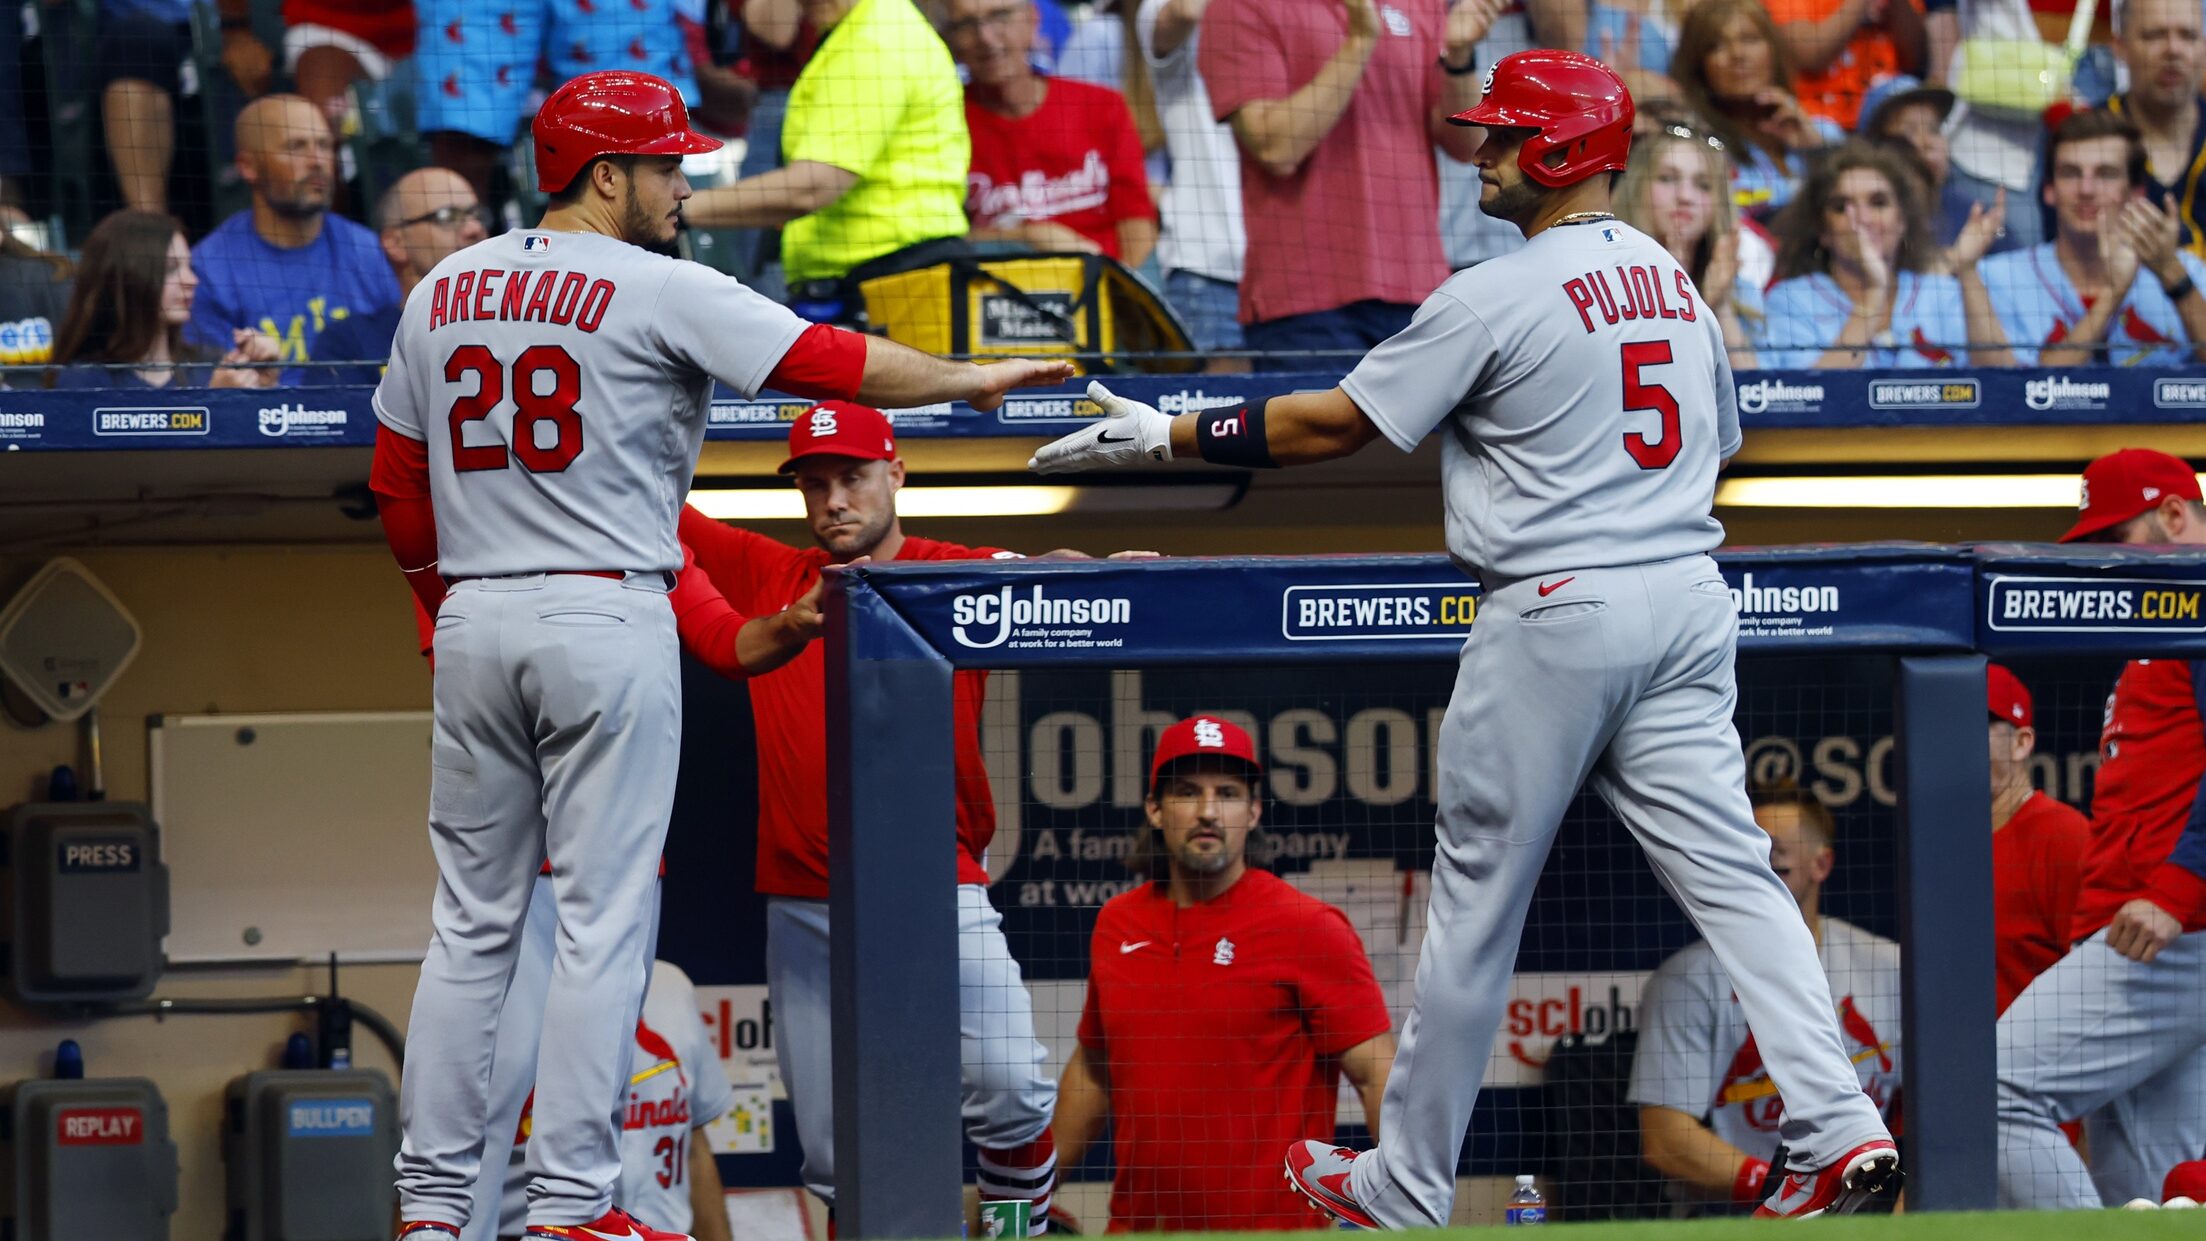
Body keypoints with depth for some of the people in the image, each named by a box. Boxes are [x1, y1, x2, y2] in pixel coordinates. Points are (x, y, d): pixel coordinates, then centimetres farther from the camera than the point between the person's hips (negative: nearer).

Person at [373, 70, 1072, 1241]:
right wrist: (970, 379, 4)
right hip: (606, 618, -6)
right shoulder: (658, 292, -8)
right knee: (601, 916, -2)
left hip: (475, 621, 6)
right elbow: (827, 360, -9)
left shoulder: (443, 292, 10)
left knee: (472, 920, 10)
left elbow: (396, 485, 14)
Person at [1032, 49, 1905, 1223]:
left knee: (1475, 899, 4)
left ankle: (1406, 1184, 13)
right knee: (1729, 874, 1)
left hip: (1555, 612, -6)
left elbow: (1334, 423, -7)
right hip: (1689, 593, 6)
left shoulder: (1494, 299, -10)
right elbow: (1715, 444, 21)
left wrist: (1166, 434, 2)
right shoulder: (1674, 280, 13)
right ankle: (1840, 1132, -15)